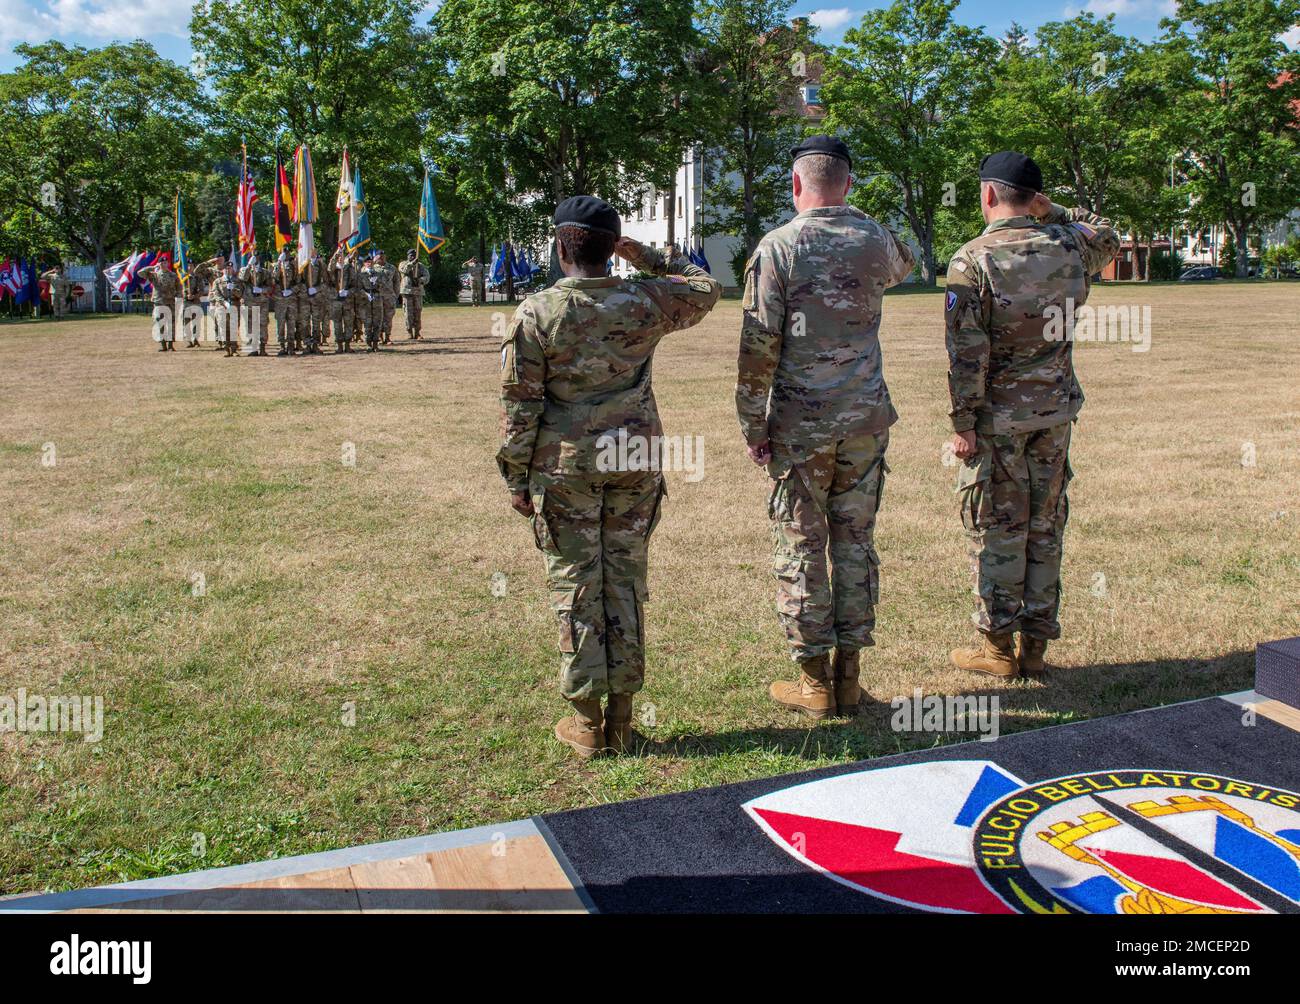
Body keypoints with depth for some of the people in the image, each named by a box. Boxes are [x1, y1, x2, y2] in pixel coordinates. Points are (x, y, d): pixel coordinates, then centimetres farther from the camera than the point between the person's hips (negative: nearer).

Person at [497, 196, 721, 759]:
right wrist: (648, 259, 18)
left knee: (575, 585, 6)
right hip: (637, 460, 2)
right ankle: (621, 717, 16)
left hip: (565, 466, -2)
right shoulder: (645, 303, 0)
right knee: (626, 581, 10)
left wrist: (516, 478, 2)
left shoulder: (536, 314, -7)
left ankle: (586, 722, 12)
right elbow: (706, 289, 20)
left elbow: (520, 404, -6)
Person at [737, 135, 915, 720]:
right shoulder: (875, 240, 5)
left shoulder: (777, 247, -7)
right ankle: (848, 676, 17)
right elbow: (902, 266, 31)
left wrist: (753, 425, -3)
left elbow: (758, 346, -11)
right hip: (867, 418, 4)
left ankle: (814, 682, 11)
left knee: (801, 547, 5)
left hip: (800, 423, -4)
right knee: (855, 541, 10)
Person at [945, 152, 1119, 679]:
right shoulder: (1069, 247, 2)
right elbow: (1107, 238, 27)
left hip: (997, 416, -5)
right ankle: (1036, 644, 19)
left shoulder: (972, 260, -13)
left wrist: (962, 423, -11)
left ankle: (999, 646, 12)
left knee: (996, 529, 5)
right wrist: (1053, 212, 15)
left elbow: (967, 352, -17)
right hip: (1056, 412, 5)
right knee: (1045, 527, 12)